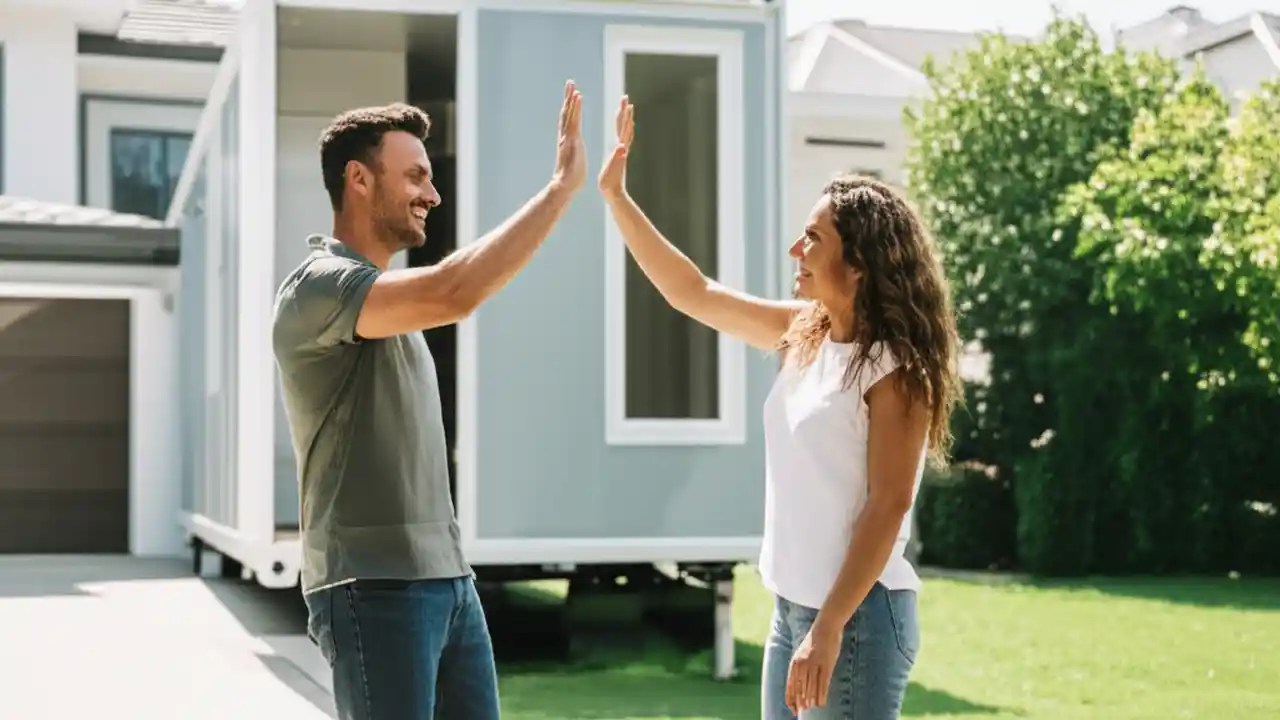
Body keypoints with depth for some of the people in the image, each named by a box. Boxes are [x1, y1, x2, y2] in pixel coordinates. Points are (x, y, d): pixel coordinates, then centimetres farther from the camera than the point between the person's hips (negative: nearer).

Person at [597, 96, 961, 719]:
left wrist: (829, 629, -22)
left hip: (857, 615, -8)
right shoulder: (802, 334, 6)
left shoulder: (894, 366, -15)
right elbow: (691, 293, 12)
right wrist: (614, 195, 7)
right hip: (791, 606, 8)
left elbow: (887, 506, -18)